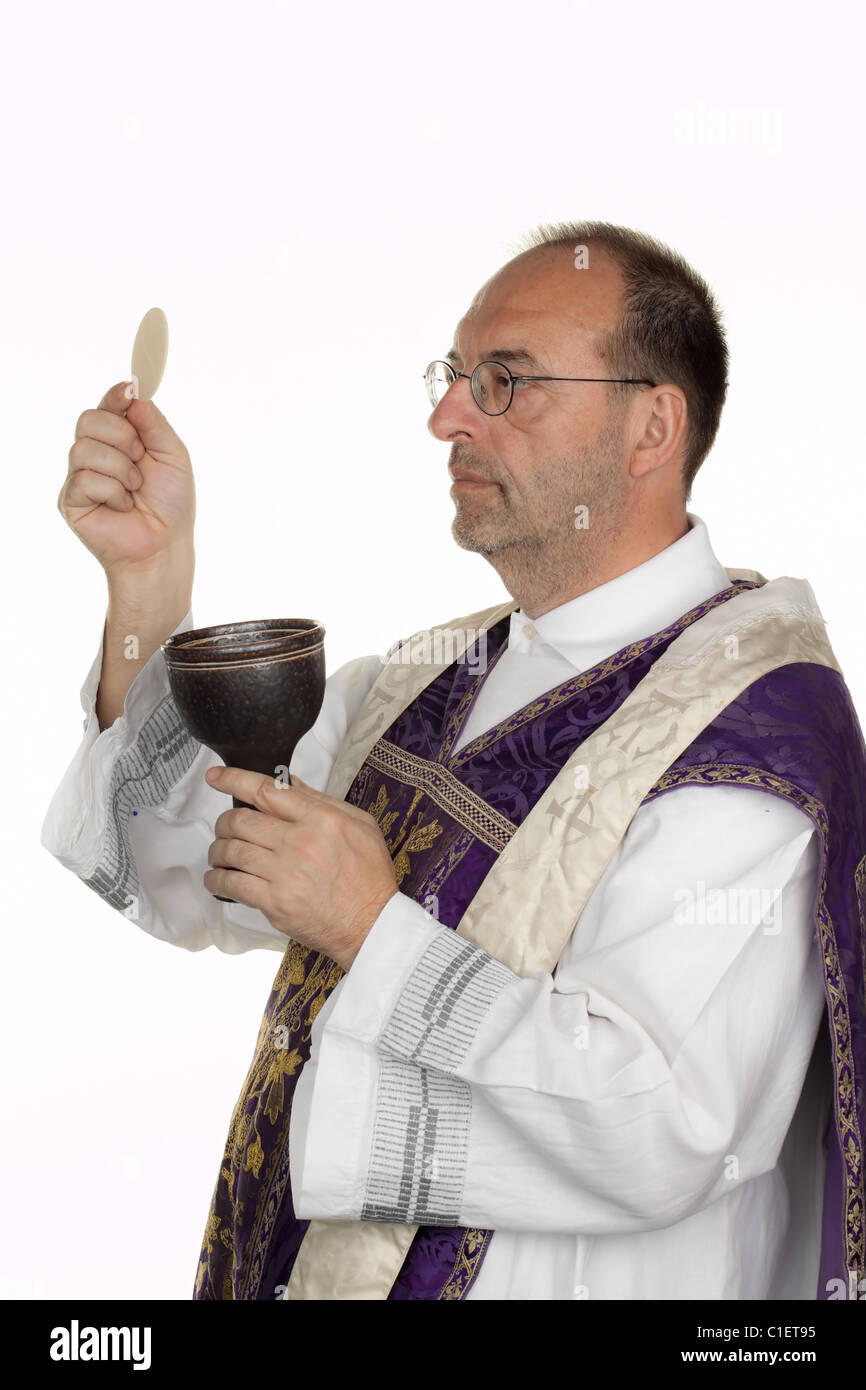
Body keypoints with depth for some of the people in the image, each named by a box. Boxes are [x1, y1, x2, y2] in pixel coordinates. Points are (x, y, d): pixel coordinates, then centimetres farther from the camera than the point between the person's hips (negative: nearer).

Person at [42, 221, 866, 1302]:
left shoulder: (753, 721, -19)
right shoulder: (438, 677, 5)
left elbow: (663, 1137, -26)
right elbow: (189, 883, 1)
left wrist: (375, 933, -24)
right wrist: (150, 581, -7)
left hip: (547, 1282, -6)